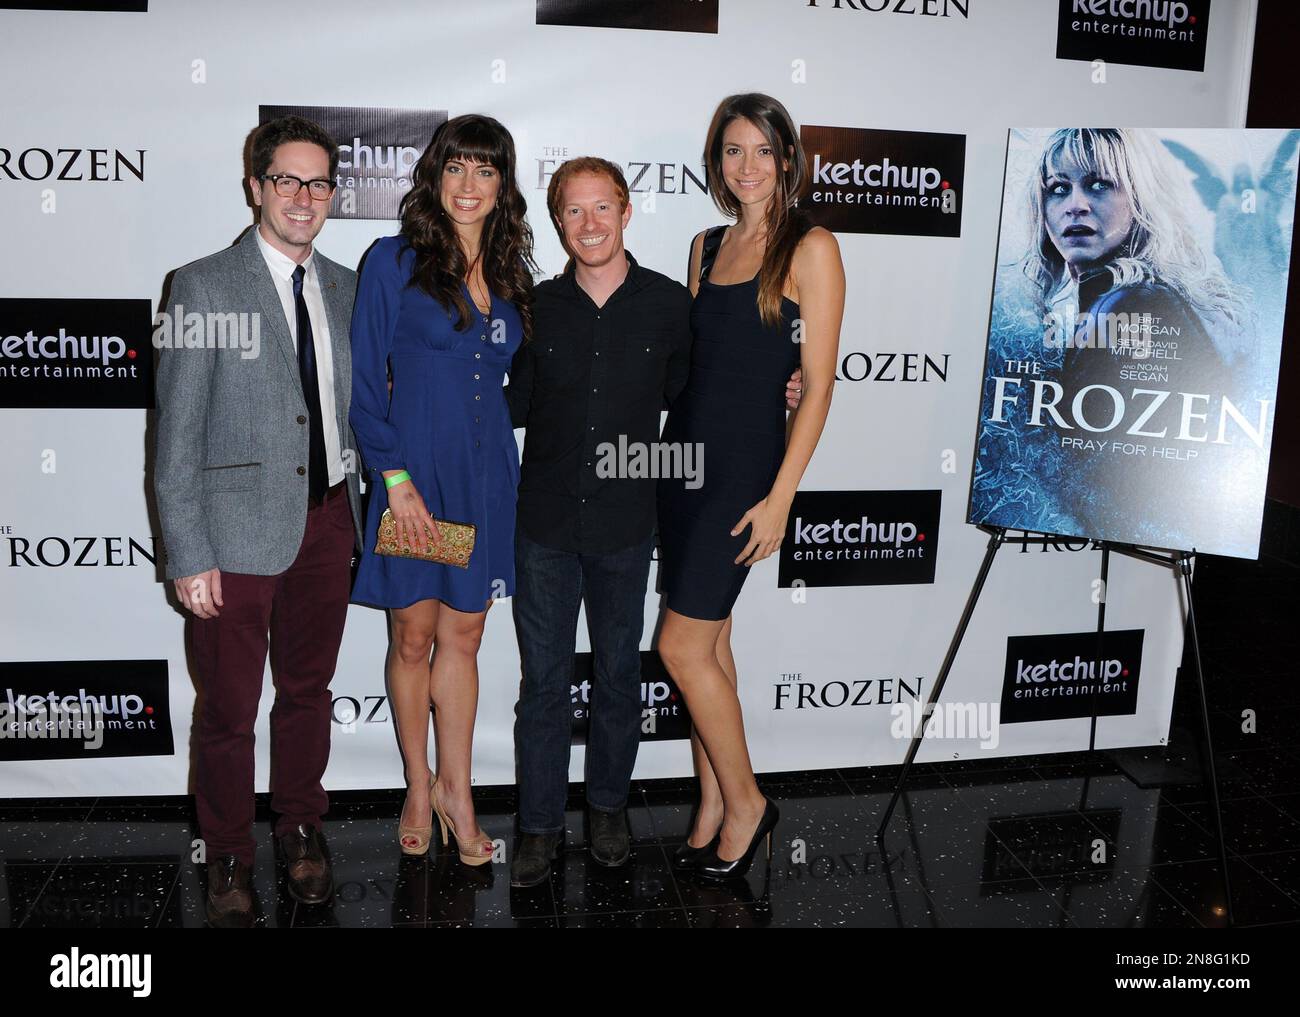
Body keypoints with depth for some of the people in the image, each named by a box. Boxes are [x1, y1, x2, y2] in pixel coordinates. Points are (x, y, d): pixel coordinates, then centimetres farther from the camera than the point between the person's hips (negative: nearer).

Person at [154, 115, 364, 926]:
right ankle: (229, 856, 27)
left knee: (309, 689, 17)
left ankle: (302, 827, 36)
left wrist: (357, 509, 6)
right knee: (229, 707, 7)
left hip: (329, 519, 4)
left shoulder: (346, 288, 9)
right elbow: (178, 432, -8)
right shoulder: (203, 286, -5)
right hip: (240, 529, -4)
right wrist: (188, 554, -12)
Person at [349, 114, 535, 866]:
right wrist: (396, 478, -14)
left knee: (462, 638, 10)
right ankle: (419, 787, 26)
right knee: (414, 639, 8)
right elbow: (364, 381, -8)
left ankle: (455, 791, 23)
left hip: (486, 478, 4)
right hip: (413, 474, -3)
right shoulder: (394, 261, -4)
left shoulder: (511, 274, 9)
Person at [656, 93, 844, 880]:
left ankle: (745, 804, 14)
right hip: (684, 453, 7)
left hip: (745, 463, -6)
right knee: (710, 642, 11)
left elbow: (819, 383, -10)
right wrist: (669, 450, 6)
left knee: (683, 645, -6)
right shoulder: (707, 246, 13)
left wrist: (781, 496, -15)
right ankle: (713, 812, 24)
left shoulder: (811, 248, -6)